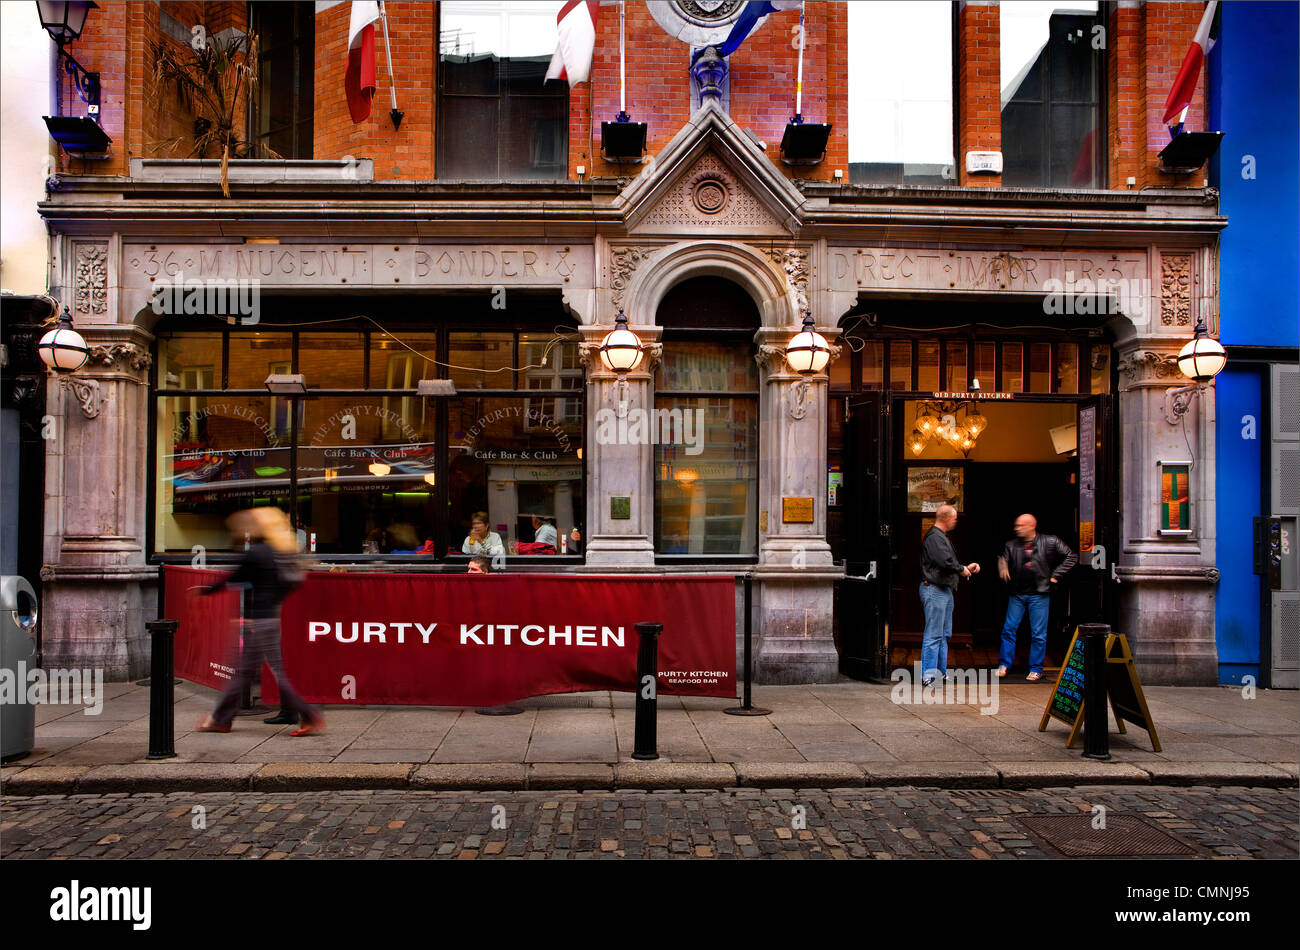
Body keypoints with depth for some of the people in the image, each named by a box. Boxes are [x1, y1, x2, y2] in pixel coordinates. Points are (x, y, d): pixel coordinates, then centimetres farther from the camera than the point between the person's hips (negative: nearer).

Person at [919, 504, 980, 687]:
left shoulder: (942, 537, 19)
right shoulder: (934, 537, -15)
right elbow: (945, 562, -25)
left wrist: (967, 567, 15)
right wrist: (962, 569, -10)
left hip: (945, 591, 11)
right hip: (935, 590, -11)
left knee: (944, 634, 15)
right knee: (933, 635, -9)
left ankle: (941, 671, 22)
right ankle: (928, 674, -7)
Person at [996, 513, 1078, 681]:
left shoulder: (1049, 542, -2)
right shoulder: (1011, 545, 7)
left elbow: (1071, 557, 3)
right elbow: (1003, 559, 2)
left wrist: (1056, 575, -2)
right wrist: (1002, 568, -22)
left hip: (1039, 595, -3)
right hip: (1017, 594, 3)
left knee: (1038, 634, 2)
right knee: (1009, 629, 3)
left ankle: (1036, 669, 12)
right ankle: (1004, 665, 13)